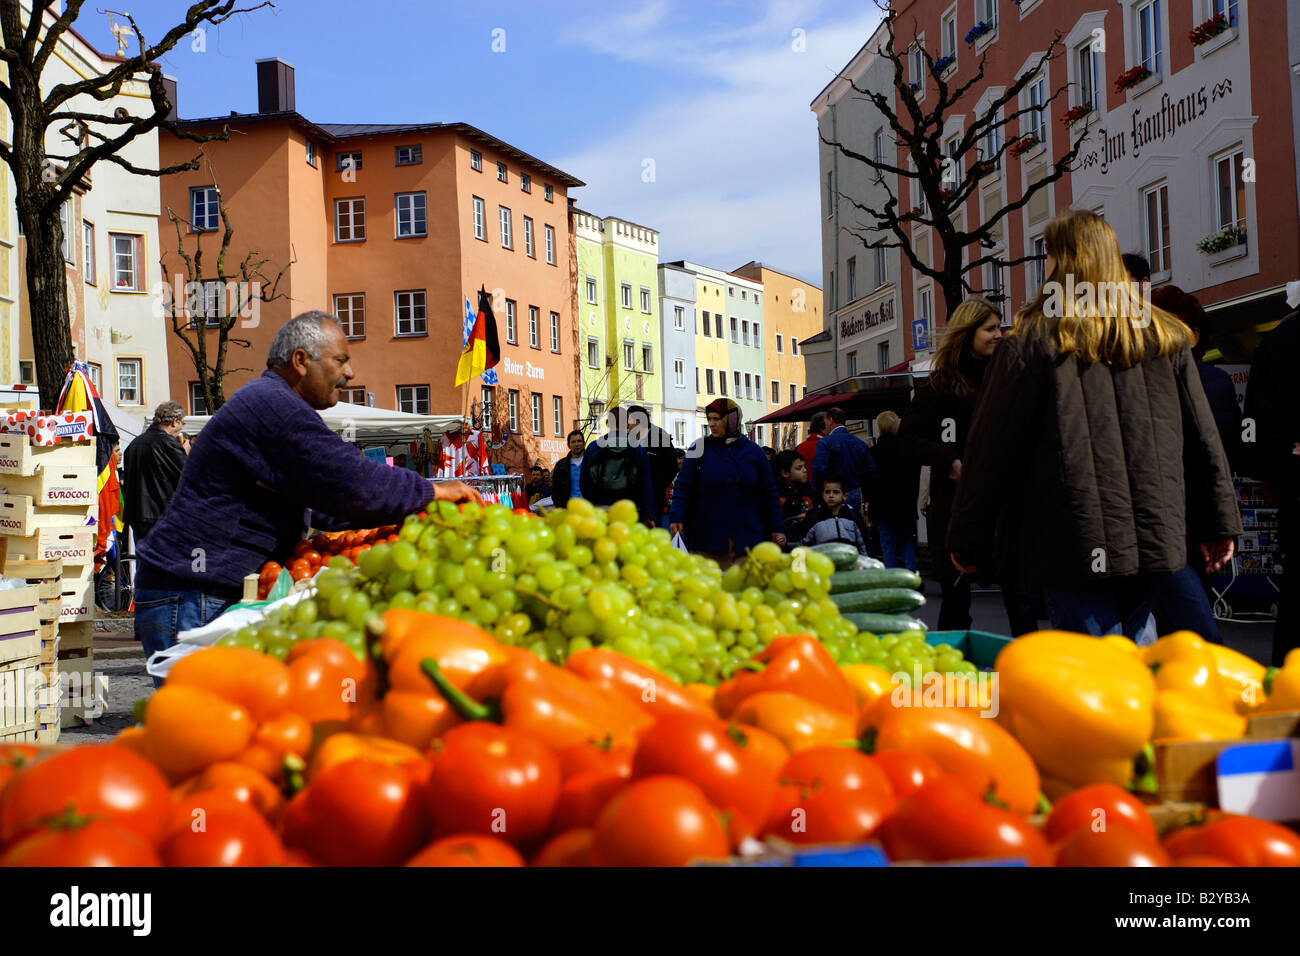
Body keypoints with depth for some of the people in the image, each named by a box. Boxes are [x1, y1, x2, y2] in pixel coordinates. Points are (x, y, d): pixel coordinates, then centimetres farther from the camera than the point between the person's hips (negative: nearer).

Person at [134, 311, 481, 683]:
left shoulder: (267, 402, 22)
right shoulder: (272, 405, -15)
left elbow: (324, 508, 24)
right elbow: (352, 484, -21)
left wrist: (415, 509, 15)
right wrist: (431, 492, -6)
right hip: (189, 599, -11)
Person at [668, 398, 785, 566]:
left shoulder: (753, 451, 8)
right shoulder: (699, 448, 4)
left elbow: (769, 492, 12)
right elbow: (683, 487, 2)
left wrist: (777, 528, 10)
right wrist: (676, 517, -12)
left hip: (747, 539, 1)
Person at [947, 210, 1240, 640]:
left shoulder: (1034, 339, -4)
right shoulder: (1166, 337, 9)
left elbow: (992, 448, -4)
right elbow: (1203, 441, 13)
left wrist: (968, 539, 3)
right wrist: (1219, 525, 20)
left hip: (1073, 542, -4)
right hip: (1156, 537, 4)